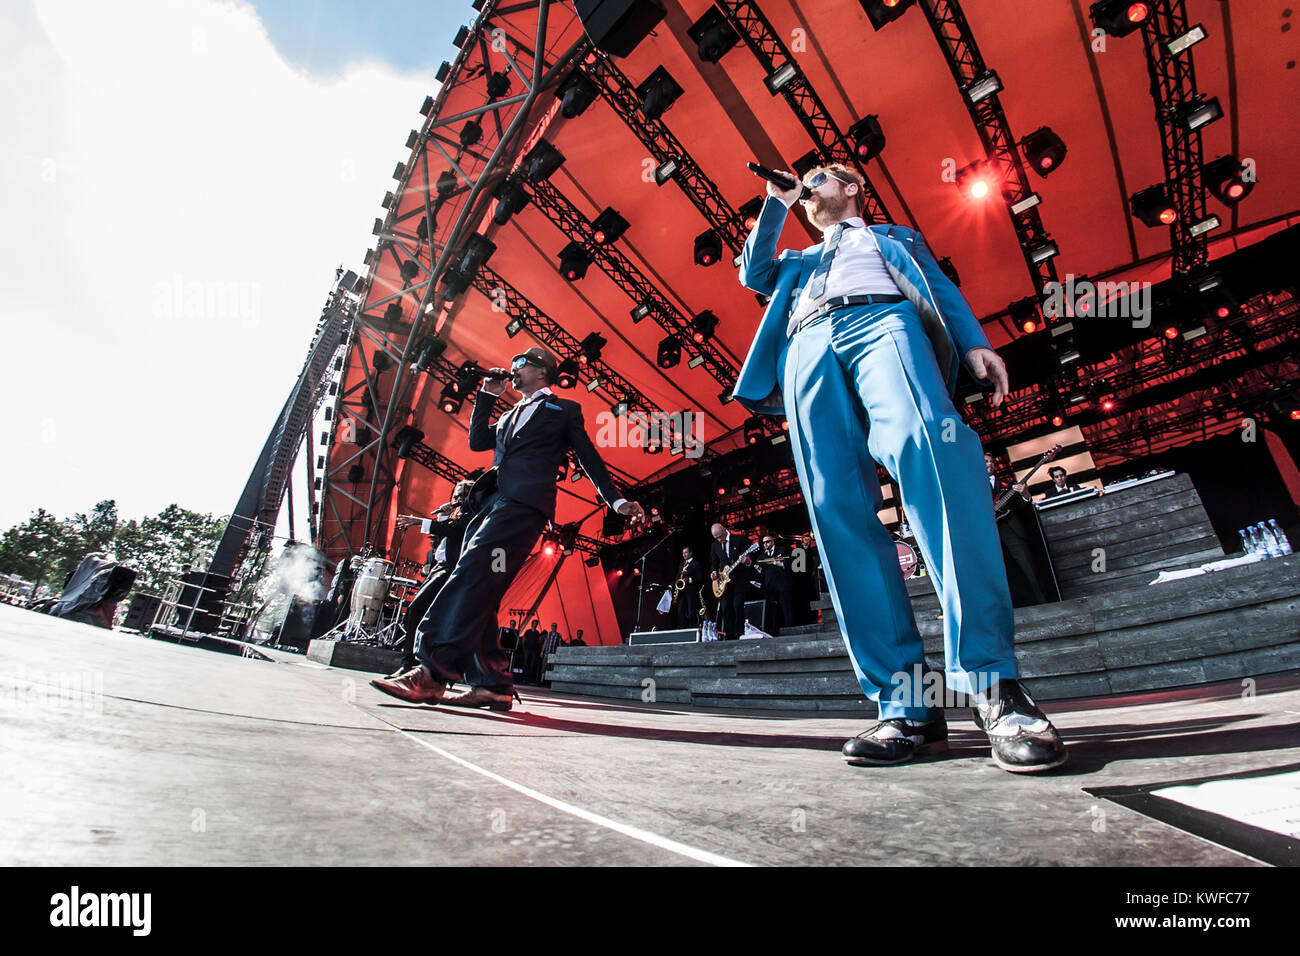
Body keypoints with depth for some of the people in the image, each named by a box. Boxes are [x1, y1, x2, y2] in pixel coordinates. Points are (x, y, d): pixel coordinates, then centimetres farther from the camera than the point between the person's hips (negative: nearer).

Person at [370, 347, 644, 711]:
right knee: (478, 589, -2)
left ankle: (432, 670, -30)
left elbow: (589, 457, 12)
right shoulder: (509, 415, 34)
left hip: (523, 503, -8)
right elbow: (477, 441, 23)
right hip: (491, 503, 8)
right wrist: (487, 395, 23)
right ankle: (492, 683, 0)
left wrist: (617, 500, 4)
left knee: (473, 573, -24)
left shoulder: (564, 408, 16)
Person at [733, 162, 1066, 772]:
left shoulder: (895, 238, 37)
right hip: (807, 349, 3)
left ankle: (991, 681, -37)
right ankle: (906, 704, -24)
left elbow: (940, 289, 21)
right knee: (838, 509, -21)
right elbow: (754, 274, 25)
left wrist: (975, 343, 2)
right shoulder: (799, 262, 44)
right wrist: (776, 202, 31)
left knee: (927, 443, -36)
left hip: (883, 319, -2)